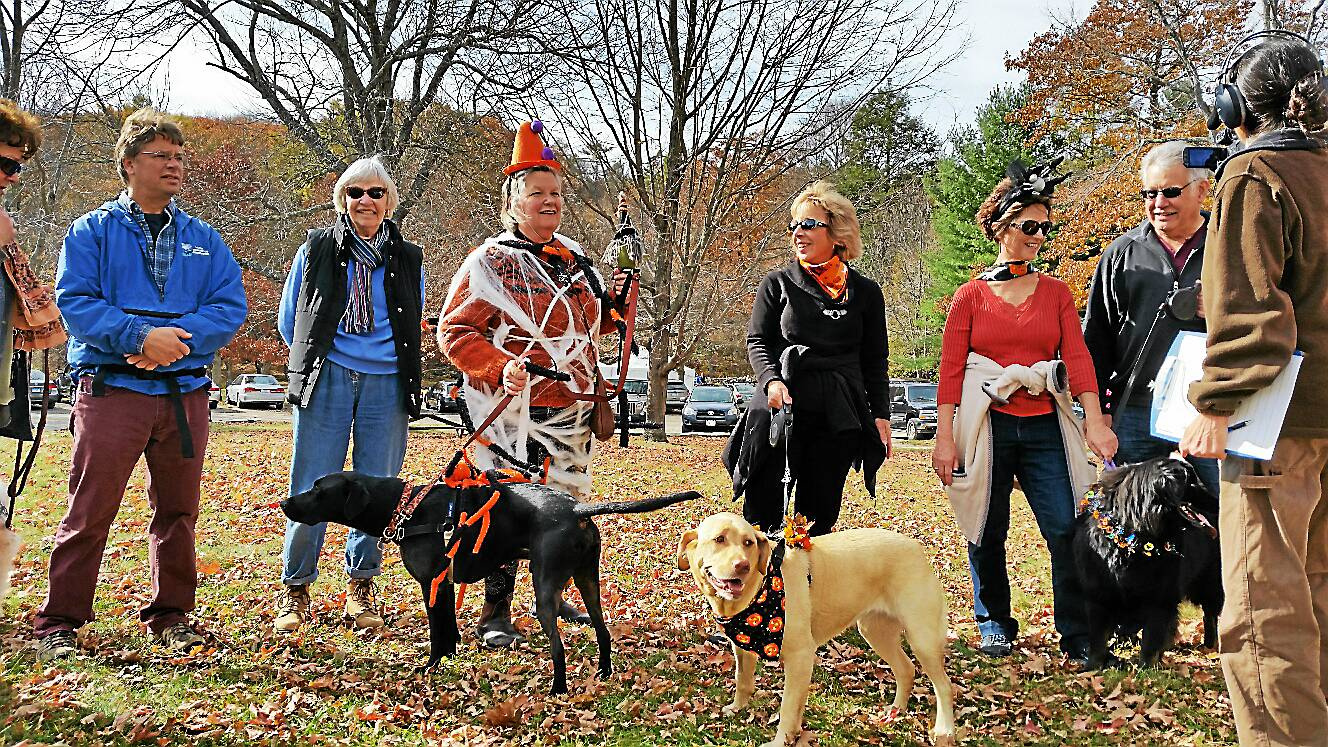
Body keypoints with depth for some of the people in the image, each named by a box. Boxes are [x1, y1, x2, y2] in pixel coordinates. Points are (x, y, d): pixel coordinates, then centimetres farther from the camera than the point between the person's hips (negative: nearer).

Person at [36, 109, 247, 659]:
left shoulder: (203, 239, 14)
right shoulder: (93, 231, 5)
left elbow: (231, 306, 3)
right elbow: (73, 302, -7)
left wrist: (173, 336, -13)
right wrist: (141, 335, -19)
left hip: (185, 393, 4)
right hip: (112, 388, -3)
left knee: (177, 510, 10)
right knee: (90, 511, -5)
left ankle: (170, 615, 23)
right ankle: (58, 624, 4)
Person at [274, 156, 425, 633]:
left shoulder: (408, 260, 12)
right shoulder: (316, 250, 8)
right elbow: (289, 321, 14)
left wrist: (393, 361, 13)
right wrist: (316, 354, 10)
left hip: (387, 384, 2)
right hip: (327, 379, -2)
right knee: (312, 491, -5)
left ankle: (361, 587, 18)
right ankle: (295, 590, 9)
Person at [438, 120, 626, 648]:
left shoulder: (573, 258, 13)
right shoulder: (490, 262, -6)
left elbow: (589, 326, 25)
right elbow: (454, 331, -9)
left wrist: (610, 300, 4)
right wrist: (500, 366, -23)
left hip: (572, 408, 7)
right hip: (514, 411, -6)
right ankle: (496, 614, 8)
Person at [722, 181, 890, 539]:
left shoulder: (865, 291, 9)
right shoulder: (778, 283, 5)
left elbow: (875, 360, 12)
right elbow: (757, 341, 4)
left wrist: (881, 415, 6)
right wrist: (771, 380, -15)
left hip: (839, 415, 1)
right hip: (782, 405, -1)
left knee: (820, 511, 5)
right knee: (762, 506, -3)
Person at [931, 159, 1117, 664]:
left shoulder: (1056, 293, 11)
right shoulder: (971, 296, 5)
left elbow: (1077, 358, 1)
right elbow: (950, 370, 1)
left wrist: (1095, 423, -10)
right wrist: (945, 437, -6)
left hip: (1043, 429, 1)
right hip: (986, 428, -1)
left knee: (1067, 530, -7)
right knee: (988, 534, 6)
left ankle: (1078, 636, 0)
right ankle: (994, 626, 23)